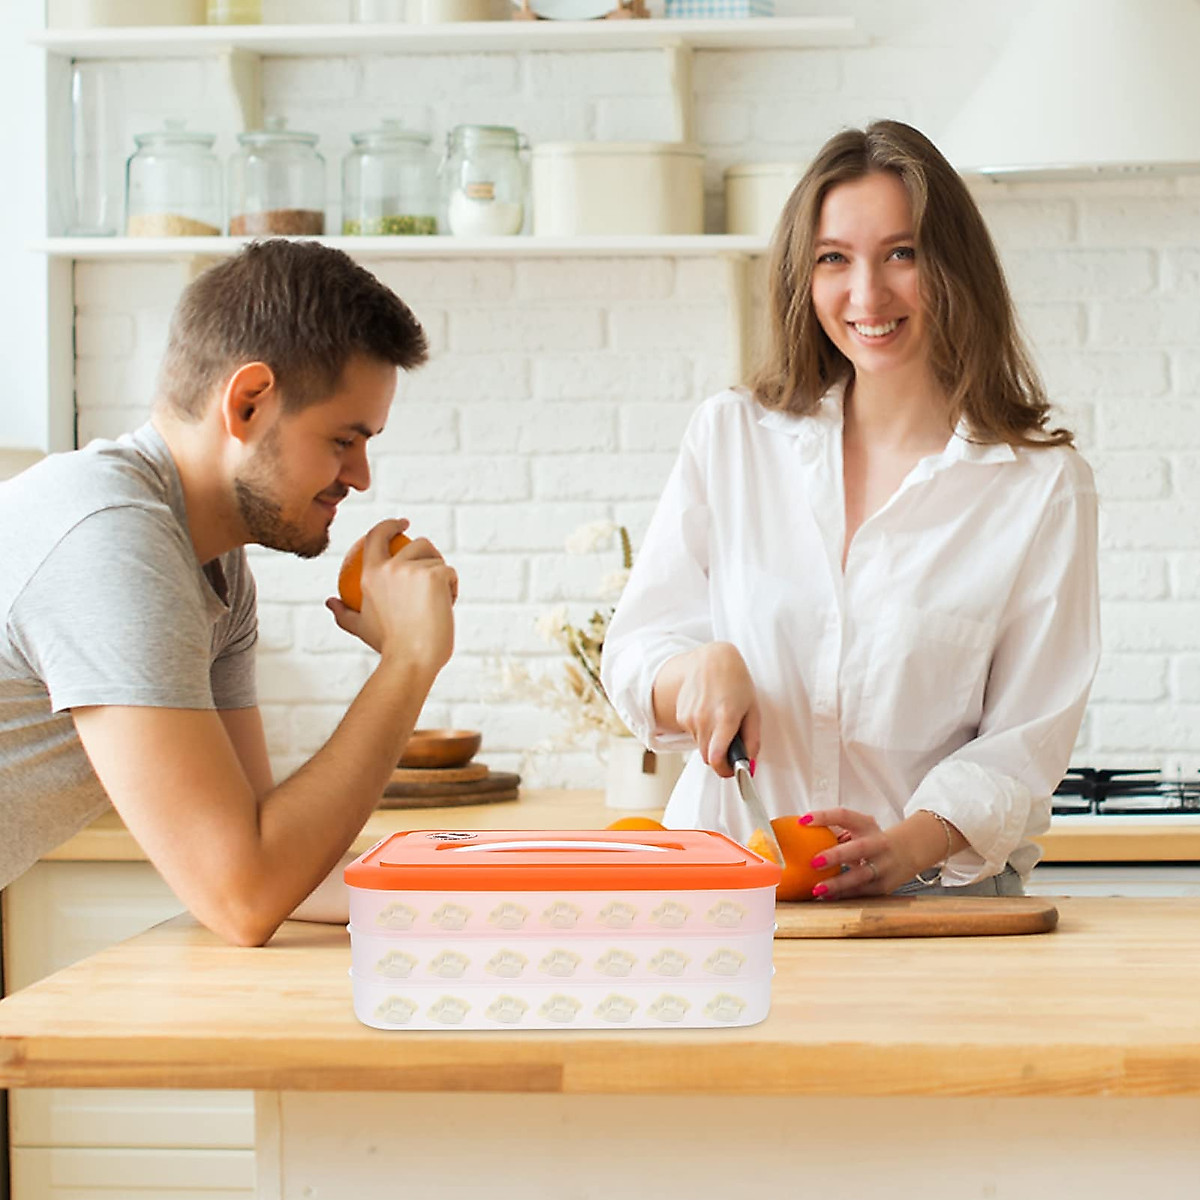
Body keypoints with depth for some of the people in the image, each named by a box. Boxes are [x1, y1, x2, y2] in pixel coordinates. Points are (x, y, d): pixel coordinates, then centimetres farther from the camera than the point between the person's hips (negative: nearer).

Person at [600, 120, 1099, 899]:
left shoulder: (1044, 486, 2)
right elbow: (636, 658, 10)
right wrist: (702, 667, -13)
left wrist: (908, 846, -19)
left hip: (935, 894, -1)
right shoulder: (731, 437, 10)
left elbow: (1024, 740, -1)